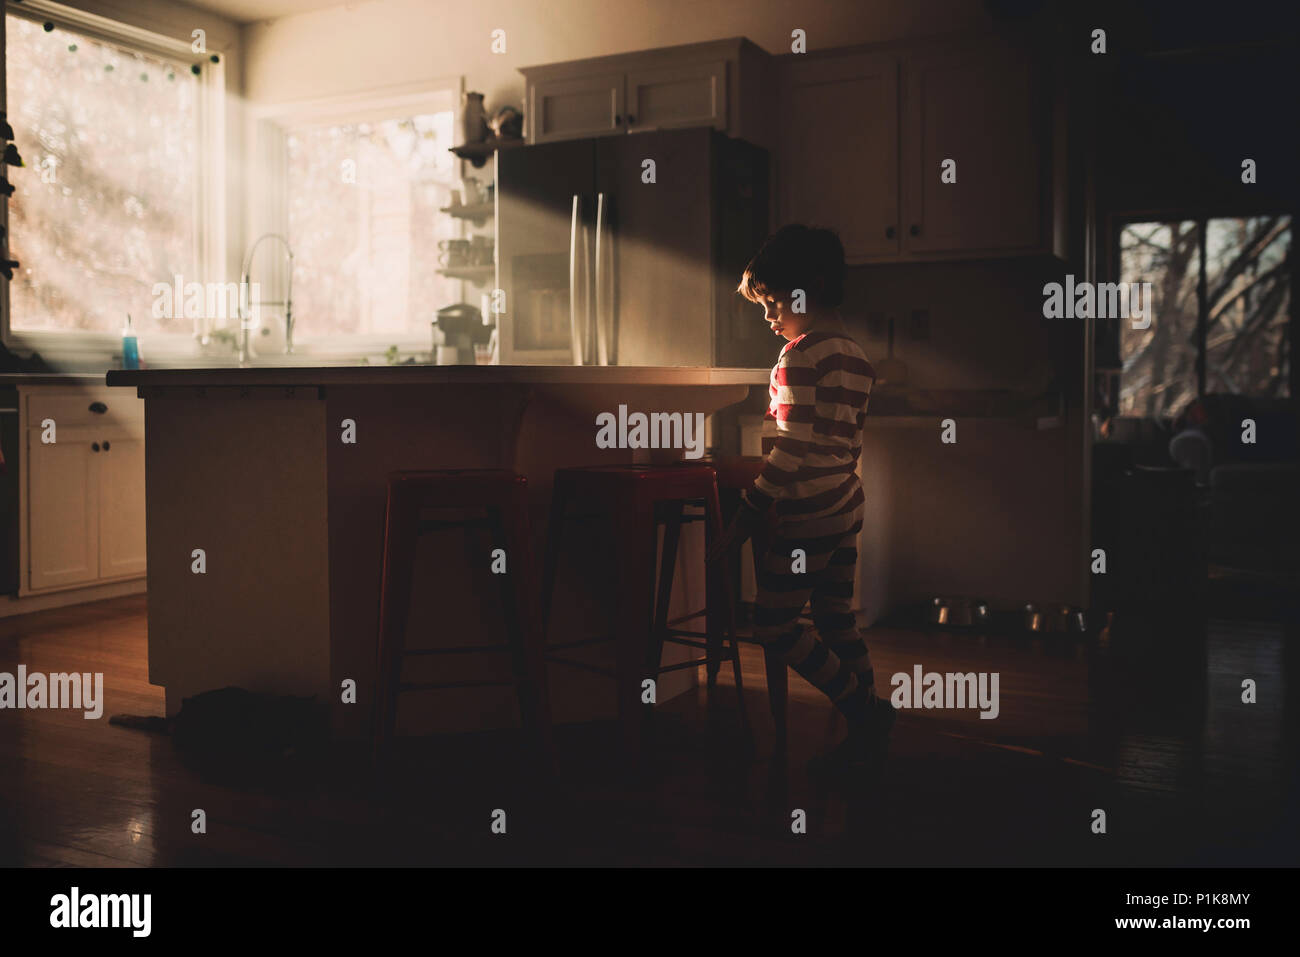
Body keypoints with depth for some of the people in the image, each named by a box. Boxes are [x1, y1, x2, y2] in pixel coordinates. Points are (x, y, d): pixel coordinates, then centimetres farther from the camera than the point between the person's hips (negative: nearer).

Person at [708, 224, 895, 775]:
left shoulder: (804, 352, -17)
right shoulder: (853, 354, 11)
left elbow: (793, 450, -22)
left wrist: (741, 522, -20)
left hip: (807, 516, -9)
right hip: (845, 508, 9)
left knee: (773, 625, 0)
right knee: (836, 618, 15)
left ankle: (863, 709, 5)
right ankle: (869, 728, 21)